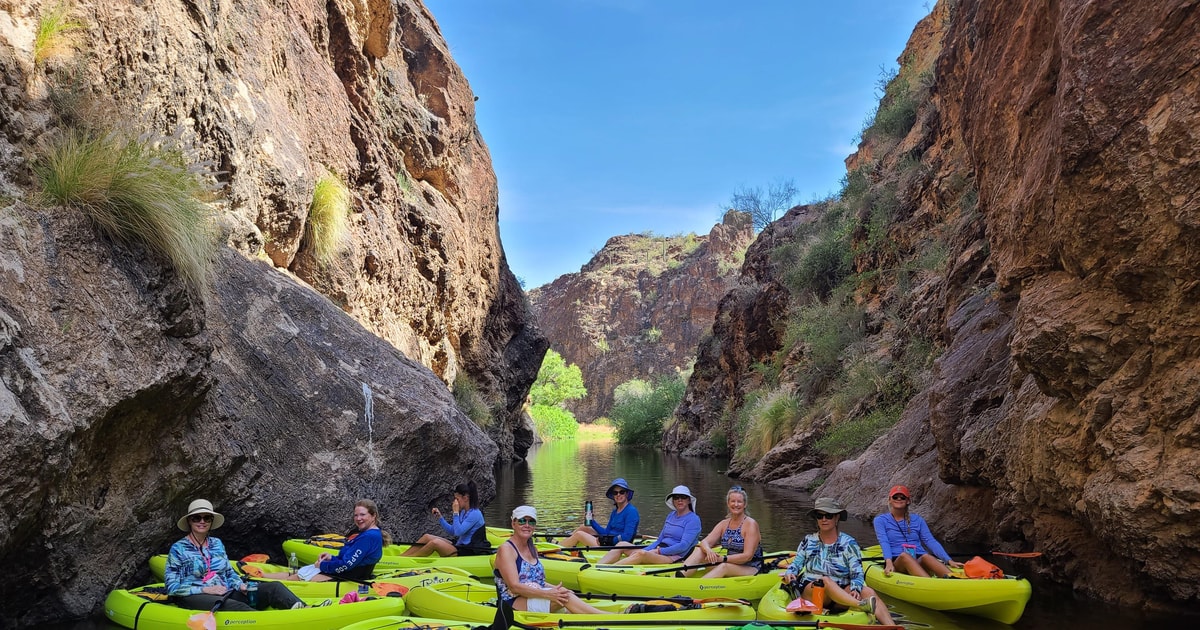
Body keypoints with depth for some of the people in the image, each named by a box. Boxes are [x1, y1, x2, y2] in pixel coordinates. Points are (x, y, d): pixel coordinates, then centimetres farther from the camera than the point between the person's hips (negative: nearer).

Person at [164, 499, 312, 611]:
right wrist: (205, 590, -14)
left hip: (225, 593, 6)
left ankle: (302, 611, -48)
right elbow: (172, 587, -4)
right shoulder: (178, 549, 2)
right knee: (234, 607, -39)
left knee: (273, 588, -19)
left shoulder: (217, 543, 17)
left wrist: (240, 586, -3)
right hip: (195, 598, -5)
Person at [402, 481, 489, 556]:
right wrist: (439, 517, 7)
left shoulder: (475, 514, -16)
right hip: (460, 546, 10)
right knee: (427, 537, 0)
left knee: (435, 543, -26)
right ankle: (402, 556, -1)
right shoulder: (464, 512, 12)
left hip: (468, 554, -10)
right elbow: (452, 532, 15)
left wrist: (456, 512, -17)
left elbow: (458, 532, -23)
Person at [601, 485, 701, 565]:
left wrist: (659, 551, -16)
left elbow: (683, 546, -14)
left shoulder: (693, 519, -4)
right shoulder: (671, 516, 21)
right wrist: (646, 550, 3)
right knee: (622, 545, -4)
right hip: (659, 552, 9)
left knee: (641, 554, -35)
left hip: (675, 557, -9)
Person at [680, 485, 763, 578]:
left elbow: (747, 556, -19)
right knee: (699, 550, -10)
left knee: (724, 566, -36)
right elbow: (704, 542, -2)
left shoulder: (750, 524, -10)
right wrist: (708, 550, -27)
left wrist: (722, 559, -27)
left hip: (752, 569, -6)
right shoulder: (724, 524, 8)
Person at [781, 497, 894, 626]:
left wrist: (855, 589, -21)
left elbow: (857, 574, -1)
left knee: (868, 592, -27)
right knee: (826, 580, -35)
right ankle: (860, 605, -56)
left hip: (841, 592, 1)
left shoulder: (849, 543, 7)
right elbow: (796, 564, 15)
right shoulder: (808, 541, 12)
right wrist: (790, 573, -8)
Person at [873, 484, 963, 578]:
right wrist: (889, 562, -25)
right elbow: (884, 542, -5)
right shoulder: (880, 520, 13)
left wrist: (949, 560, -8)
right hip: (897, 562, -2)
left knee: (926, 556, -33)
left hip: (920, 561, 3)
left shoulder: (917, 520, 21)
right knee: (905, 555, -37)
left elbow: (930, 541, 9)